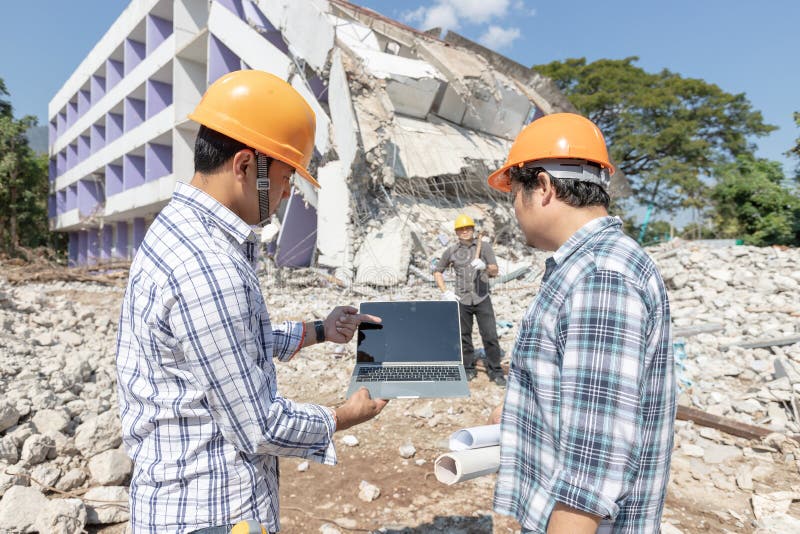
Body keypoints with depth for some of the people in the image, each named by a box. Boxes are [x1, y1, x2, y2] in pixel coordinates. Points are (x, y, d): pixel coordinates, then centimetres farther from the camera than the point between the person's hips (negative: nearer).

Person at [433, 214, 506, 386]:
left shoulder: (484, 246, 0)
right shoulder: (451, 251, 4)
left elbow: (495, 271, -6)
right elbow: (437, 271, 13)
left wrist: (485, 267, -29)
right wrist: (445, 292, 2)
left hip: (482, 299, -1)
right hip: (462, 301, 2)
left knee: (490, 336, -2)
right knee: (464, 337, 10)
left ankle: (495, 371, 11)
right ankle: (468, 369, 25)